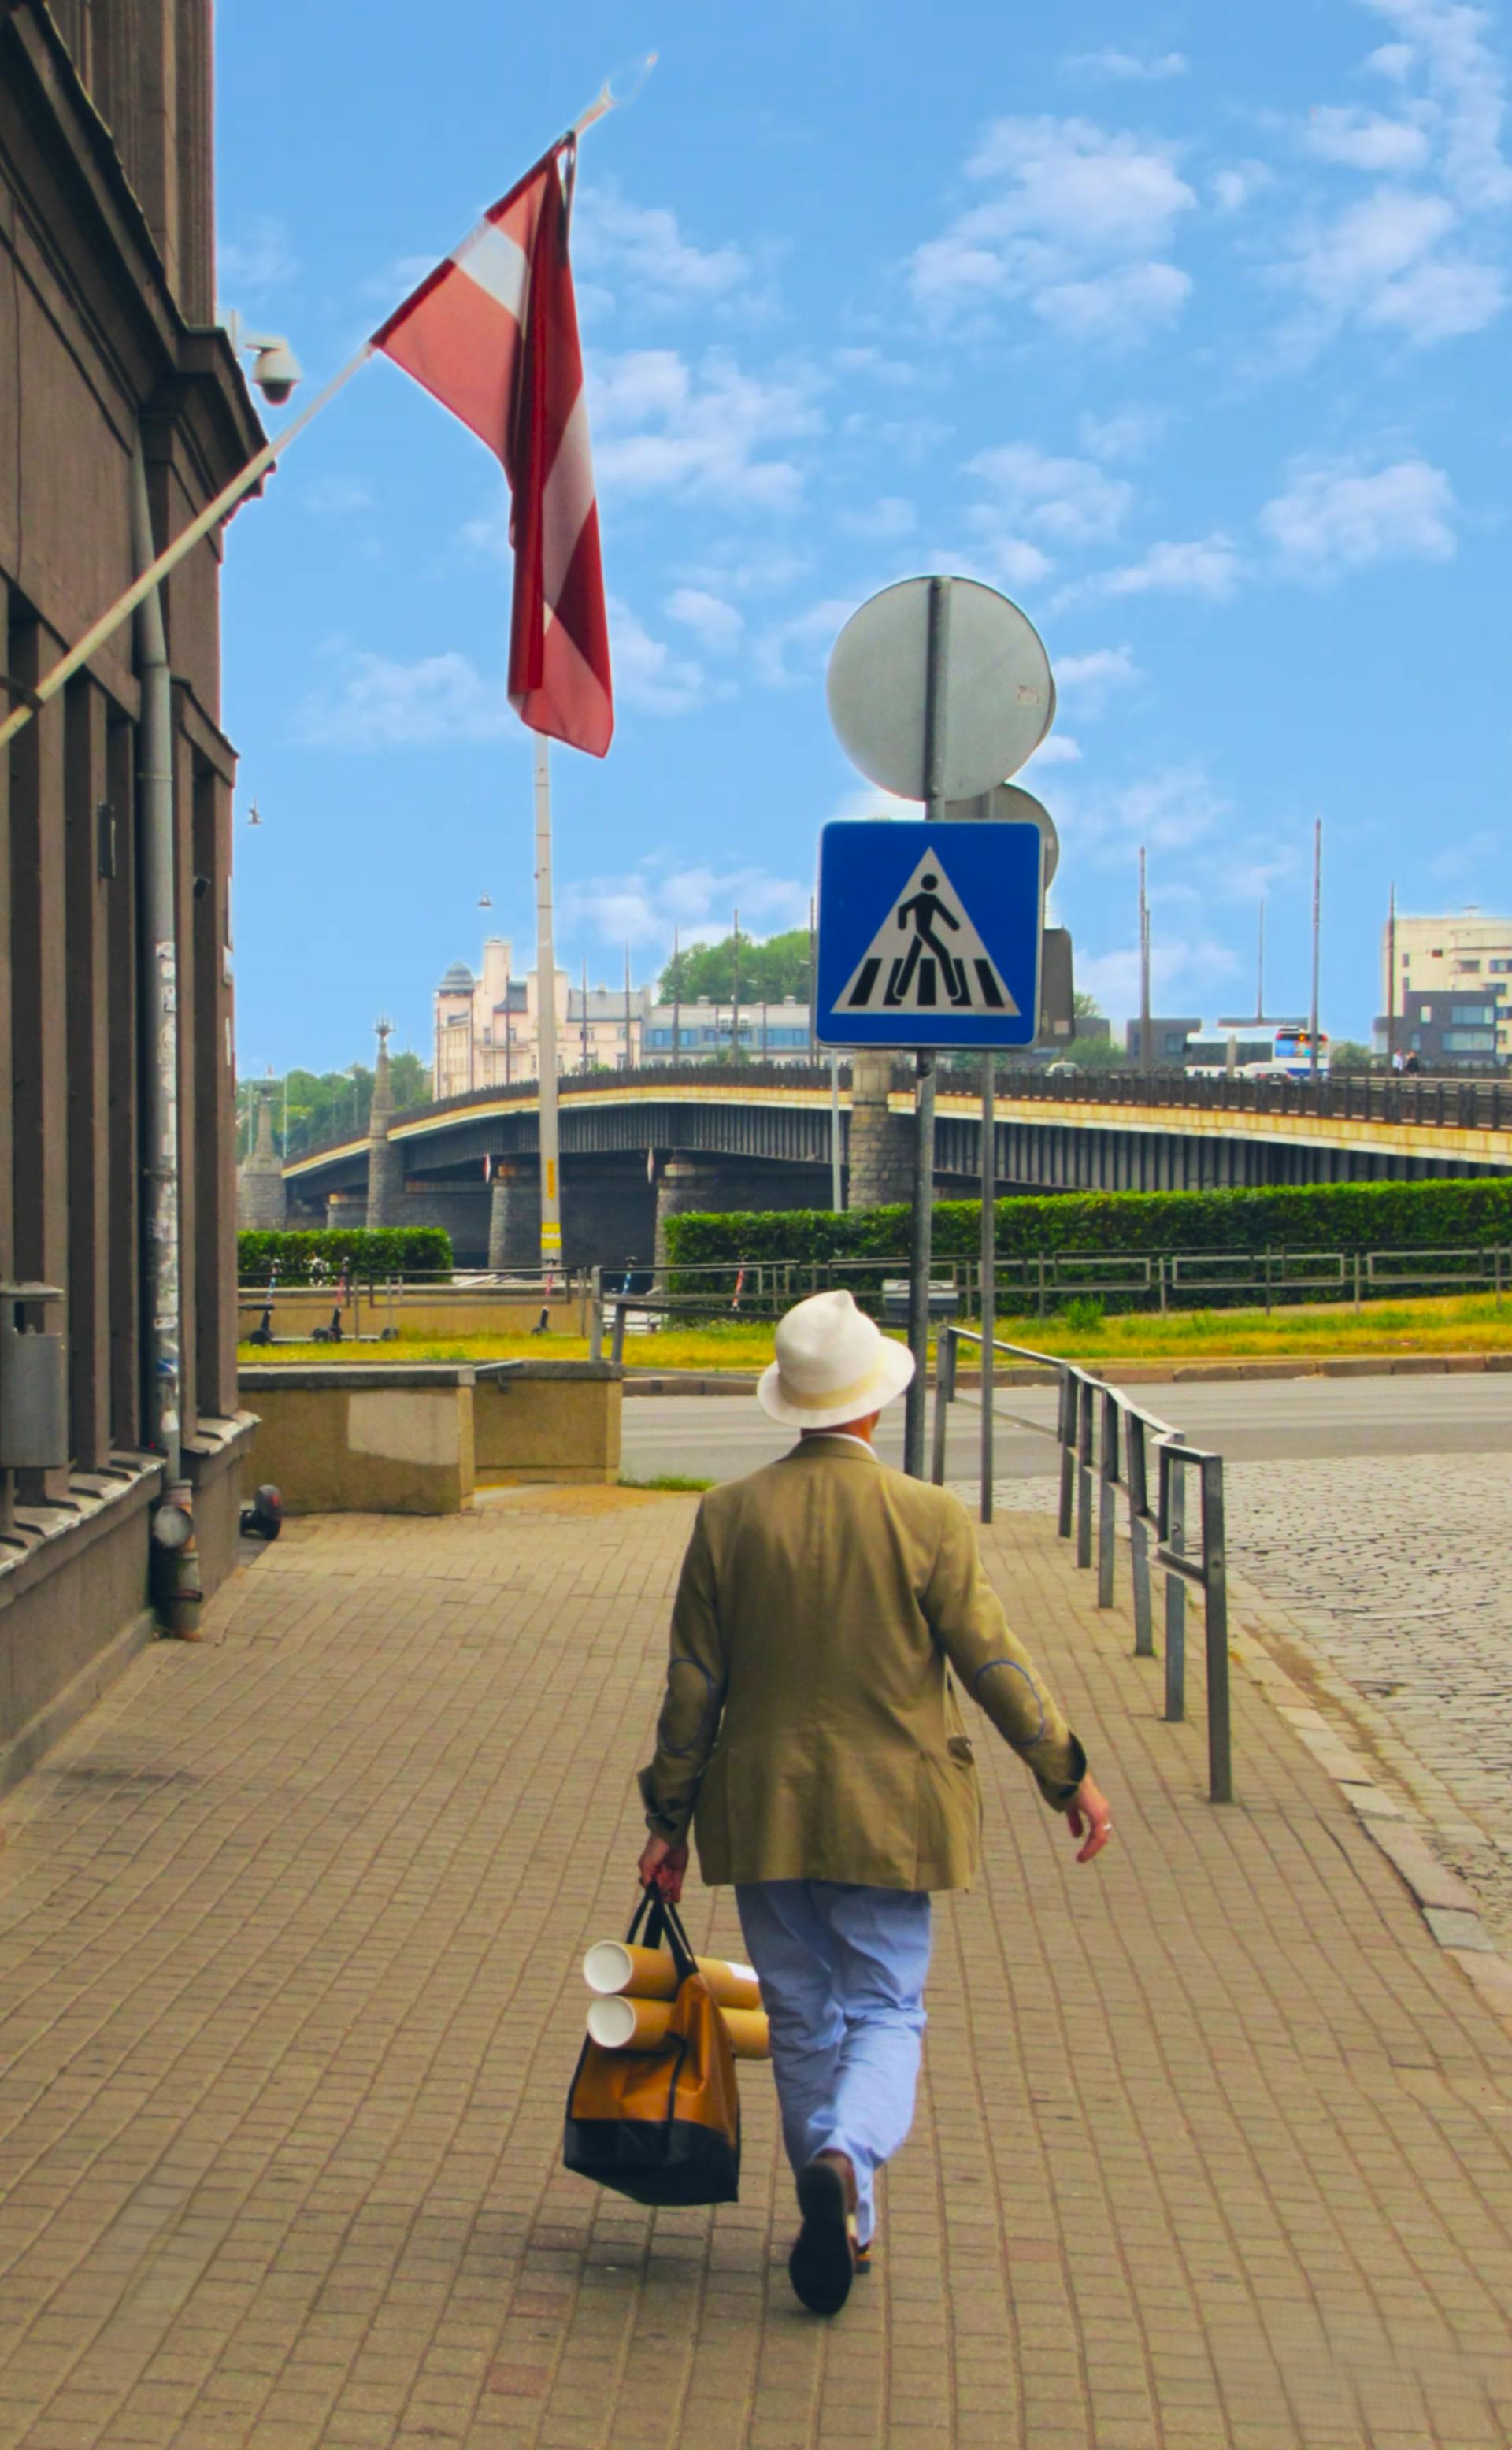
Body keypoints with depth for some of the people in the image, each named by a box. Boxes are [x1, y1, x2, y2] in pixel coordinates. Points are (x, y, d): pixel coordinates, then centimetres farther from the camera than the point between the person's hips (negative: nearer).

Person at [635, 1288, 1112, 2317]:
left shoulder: (727, 1517, -4)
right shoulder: (928, 1517, -10)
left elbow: (694, 1683, -1)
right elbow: (992, 1660, -6)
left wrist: (670, 1818, 7)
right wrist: (1068, 1775, 6)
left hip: (763, 1809, 2)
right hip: (885, 1810, -2)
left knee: (803, 2019, 14)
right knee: (886, 2010, 8)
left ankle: (841, 2228, 21)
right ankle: (846, 2159, -20)